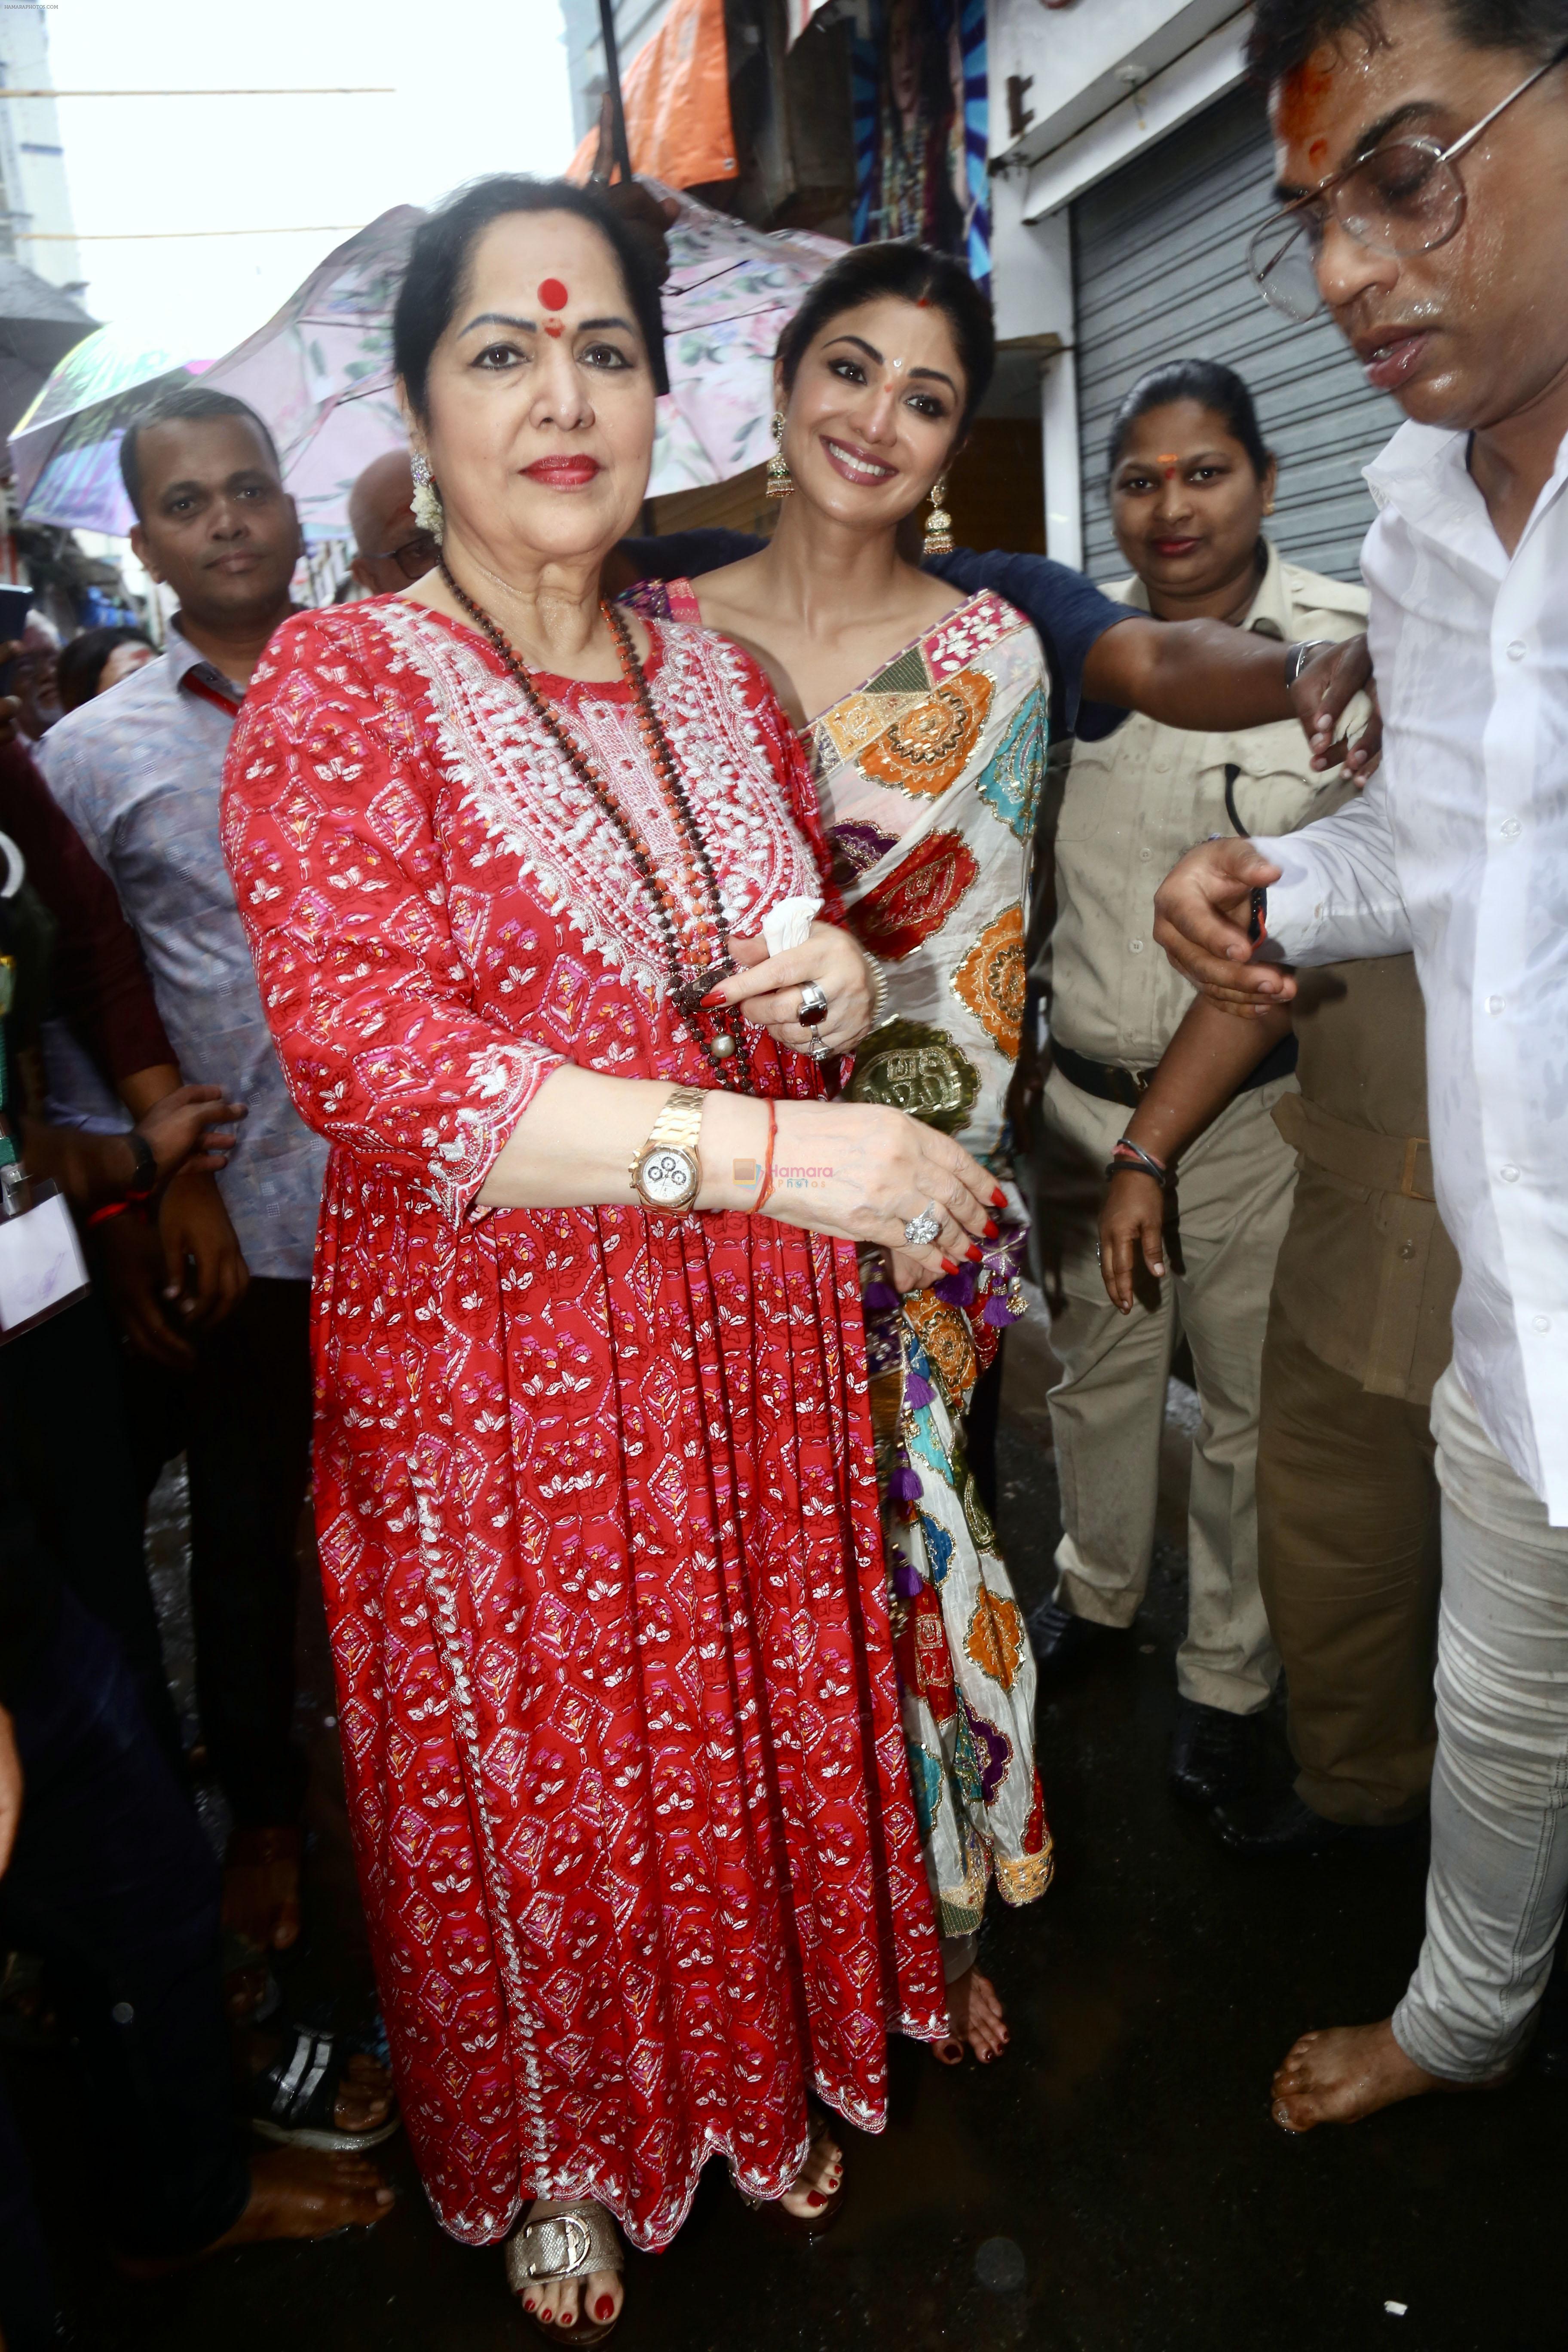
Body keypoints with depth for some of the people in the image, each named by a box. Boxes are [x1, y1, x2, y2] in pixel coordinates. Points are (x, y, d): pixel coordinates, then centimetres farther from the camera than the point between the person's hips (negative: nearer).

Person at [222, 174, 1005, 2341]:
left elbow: (812, 984, 18)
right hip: (488, 1362, -4)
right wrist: (753, 1144, -31)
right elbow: (365, 1052, -22)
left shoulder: (726, 685, 8)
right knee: (536, 1779, 14)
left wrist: (844, 981, -8)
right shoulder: (338, 683, -9)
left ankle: (758, 2077, 47)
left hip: (753, 1344, 5)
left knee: (754, 1737, 18)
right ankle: (558, 2161, 43)